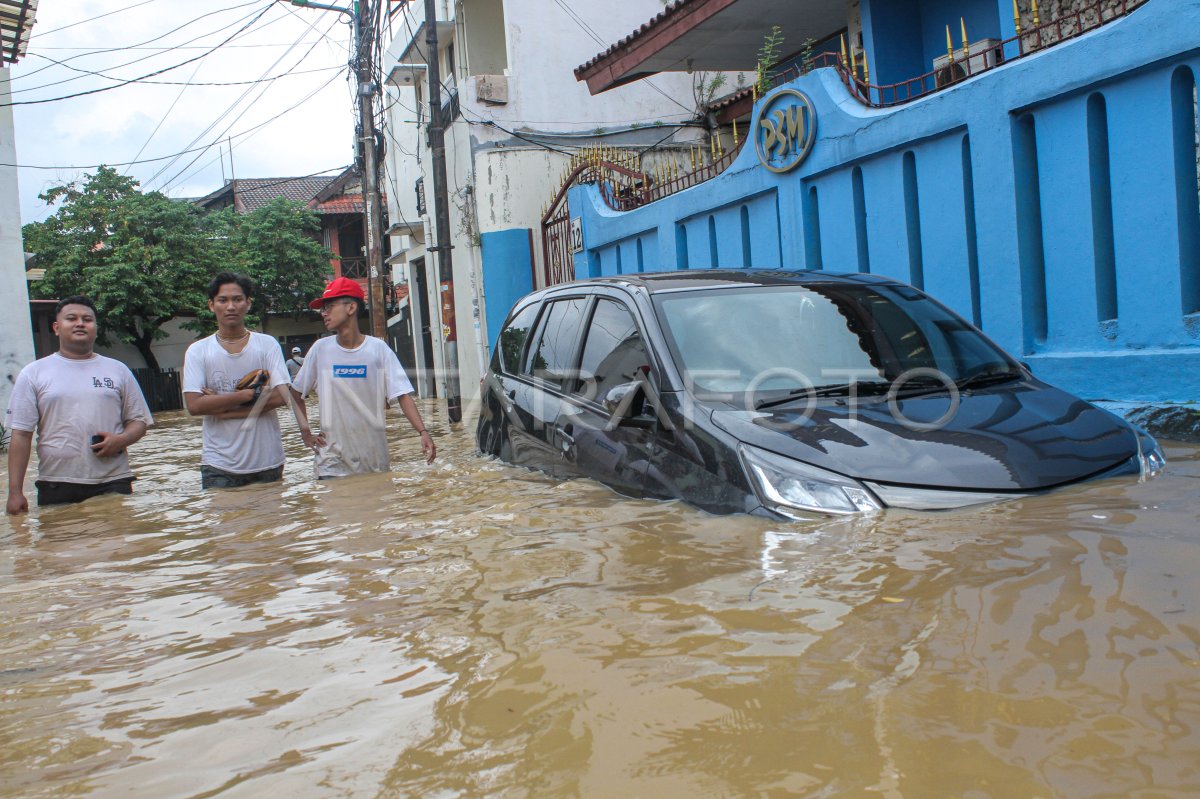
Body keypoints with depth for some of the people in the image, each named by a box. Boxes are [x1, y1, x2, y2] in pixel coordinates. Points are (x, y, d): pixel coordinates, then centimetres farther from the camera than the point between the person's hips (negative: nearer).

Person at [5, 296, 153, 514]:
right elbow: (21, 435, 3)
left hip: (113, 484, 1)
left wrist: (121, 440, -10)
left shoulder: (118, 370, 11)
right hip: (56, 487, -1)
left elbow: (139, 421, 13)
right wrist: (15, 492, -4)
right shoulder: (34, 373, 7)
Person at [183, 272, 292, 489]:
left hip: (267, 462, 1)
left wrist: (221, 407, -12)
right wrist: (251, 393, -14)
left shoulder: (267, 345, 3)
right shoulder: (197, 351, 2)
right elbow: (194, 405, -9)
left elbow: (281, 397, -8)